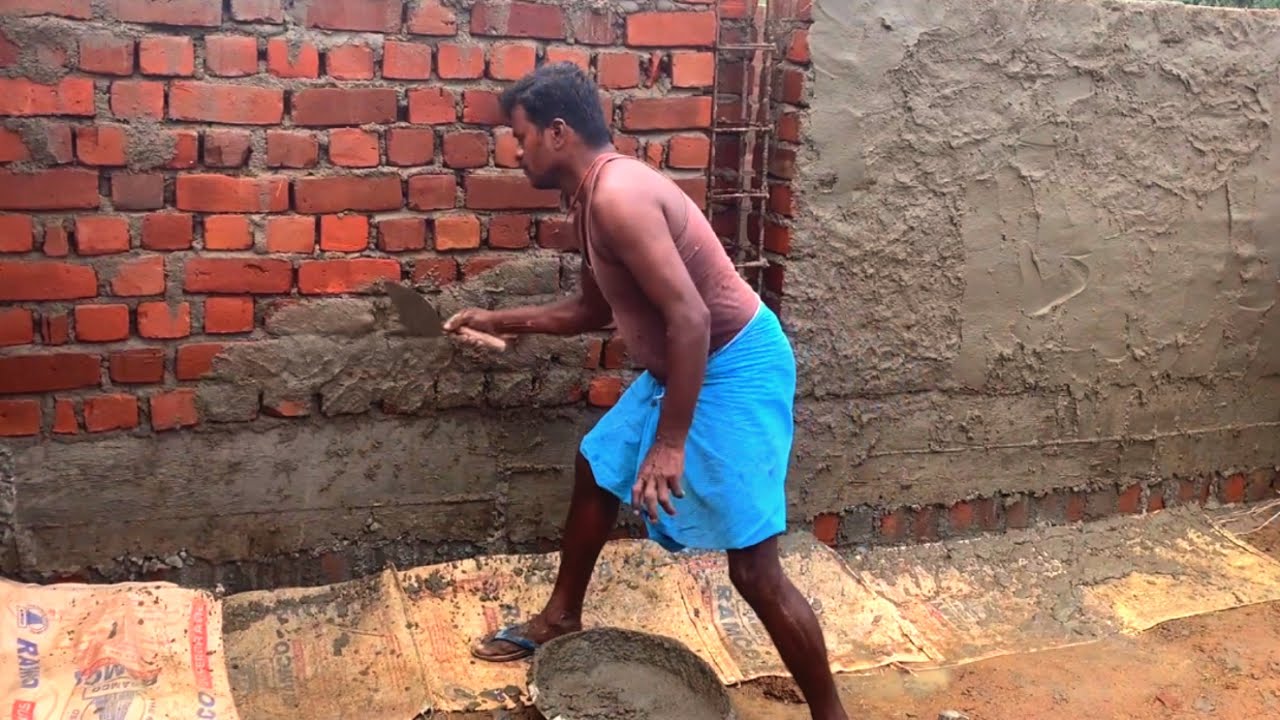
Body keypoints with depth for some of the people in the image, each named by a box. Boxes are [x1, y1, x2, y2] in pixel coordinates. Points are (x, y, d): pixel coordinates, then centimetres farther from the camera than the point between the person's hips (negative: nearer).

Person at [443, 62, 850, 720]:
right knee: (596, 468, 23)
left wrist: (670, 445, -27)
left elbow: (691, 319, -29)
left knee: (754, 569, -9)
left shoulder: (618, 194, -24)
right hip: (682, 367, 11)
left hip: (735, 371, -11)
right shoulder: (590, 198, 8)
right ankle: (560, 618, 43)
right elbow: (594, 309, 23)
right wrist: (501, 321, 22)